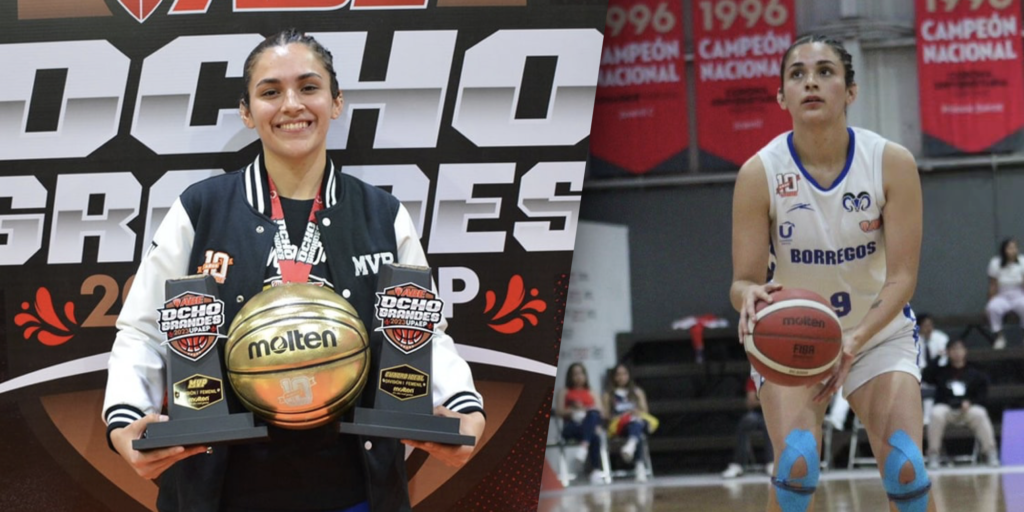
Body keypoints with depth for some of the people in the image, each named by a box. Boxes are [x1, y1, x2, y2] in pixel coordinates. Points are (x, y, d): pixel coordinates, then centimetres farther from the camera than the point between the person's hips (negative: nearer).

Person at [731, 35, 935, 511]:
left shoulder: (892, 163, -18)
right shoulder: (759, 173, -19)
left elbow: (902, 277, -18)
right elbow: (743, 280, -16)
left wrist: (856, 338, -35)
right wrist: (751, 295, -42)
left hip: (879, 334, 1)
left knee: (905, 467, -17)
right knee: (796, 462, -24)